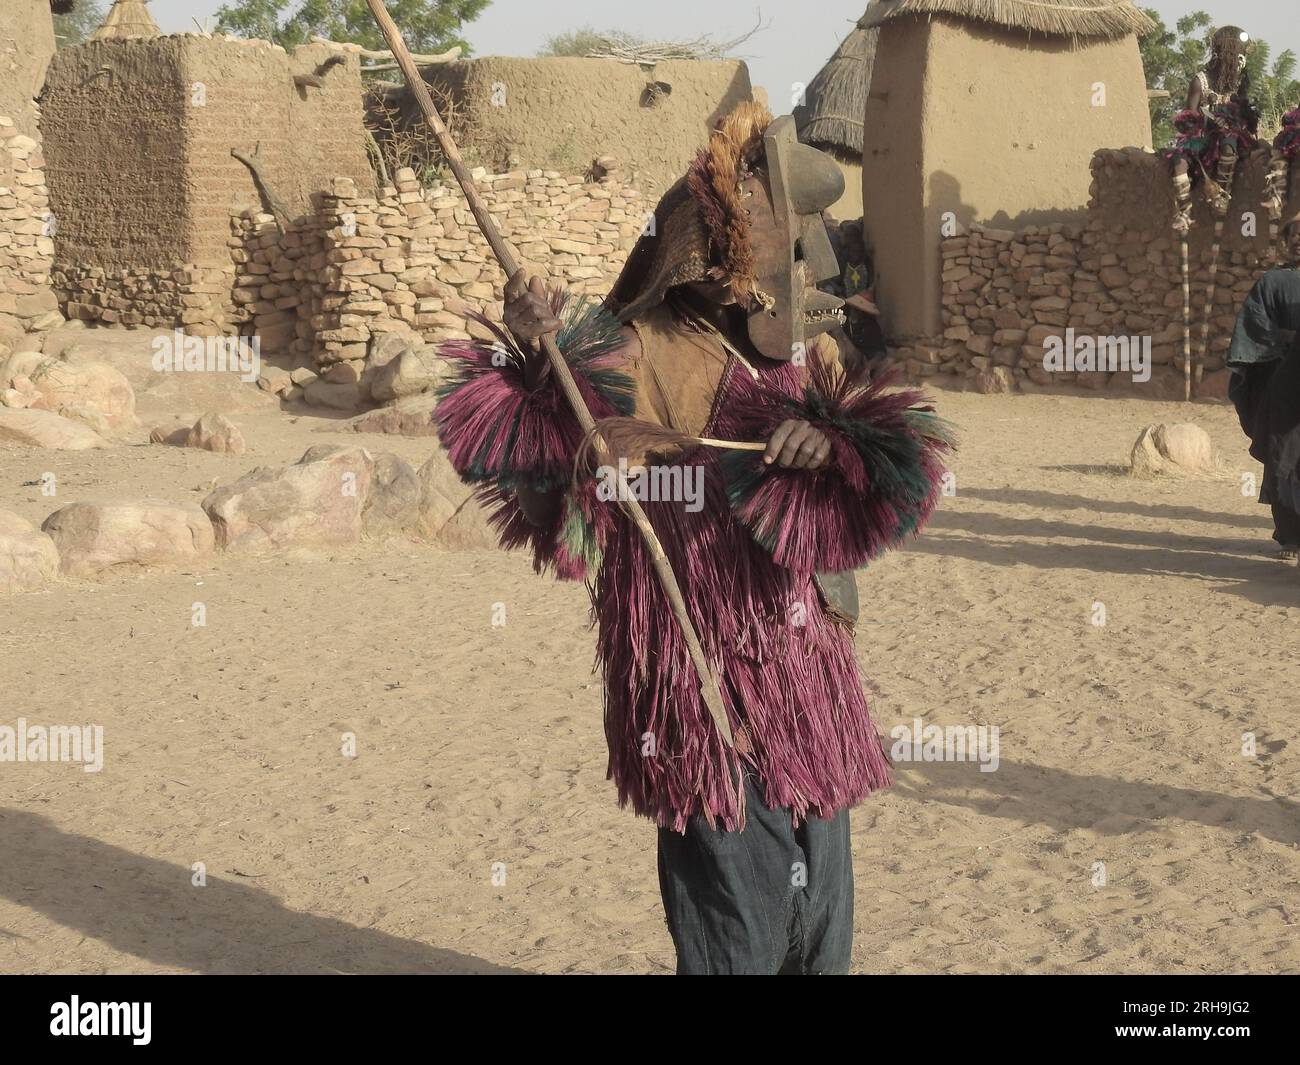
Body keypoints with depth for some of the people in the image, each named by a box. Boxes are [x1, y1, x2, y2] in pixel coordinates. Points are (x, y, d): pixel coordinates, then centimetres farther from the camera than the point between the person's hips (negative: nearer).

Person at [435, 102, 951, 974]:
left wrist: (829, 444, -22)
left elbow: (884, 487, -2)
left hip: (811, 680, 7)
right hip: (711, 690, -7)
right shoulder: (648, 358, -10)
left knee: (822, 920, 18)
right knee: (739, 930, -3)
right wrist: (534, 353, -32)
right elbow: (548, 461, -18)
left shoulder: (807, 356, 7)